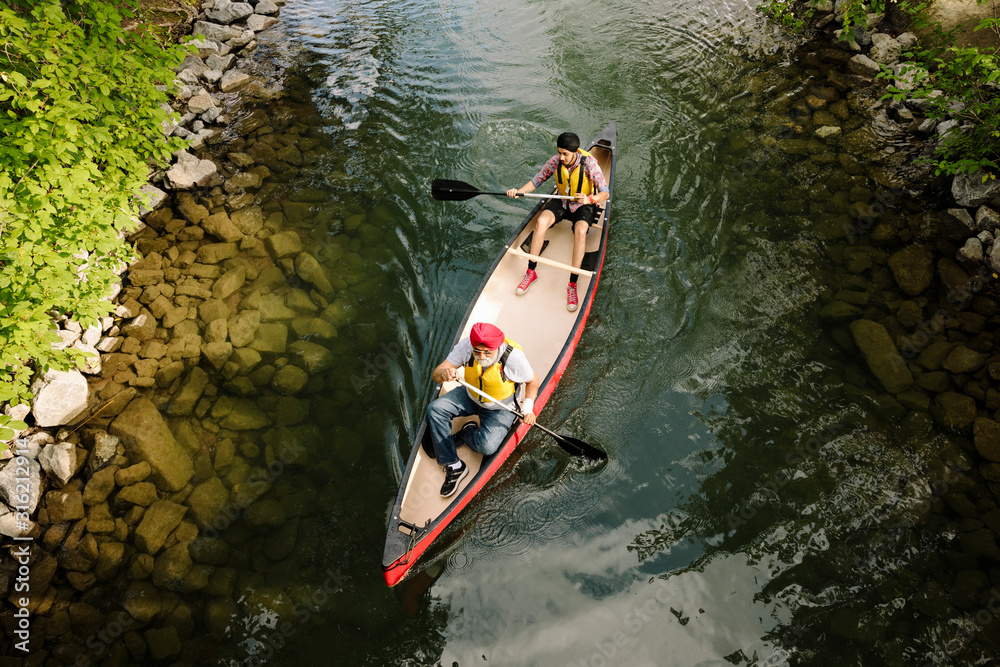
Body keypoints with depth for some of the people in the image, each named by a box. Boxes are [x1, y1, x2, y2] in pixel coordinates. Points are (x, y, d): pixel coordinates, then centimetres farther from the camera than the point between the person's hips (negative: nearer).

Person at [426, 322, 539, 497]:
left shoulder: (513, 357, -30)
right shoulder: (466, 346, -24)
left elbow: (533, 381, -10)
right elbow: (436, 373, -22)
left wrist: (528, 409, -22)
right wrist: (443, 374, -46)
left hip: (501, 407, -3)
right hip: (470, 397, 4)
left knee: (487, 446, -26)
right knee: (435, 409, -18)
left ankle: (467, 433, 12)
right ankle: (453, 466, -10)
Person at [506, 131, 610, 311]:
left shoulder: (589, 163, -22)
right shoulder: (555, 161, -12)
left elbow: (605, 193, -24)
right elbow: (537, 180, -1)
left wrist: (589, 199, -45)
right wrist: (519, 191, -19)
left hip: (584, 205, -3)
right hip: (562, 201, 3)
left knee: (580, 231, -35)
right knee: (541, 221, -27)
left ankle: (572, 284, -30)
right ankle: (531, 272, -16)